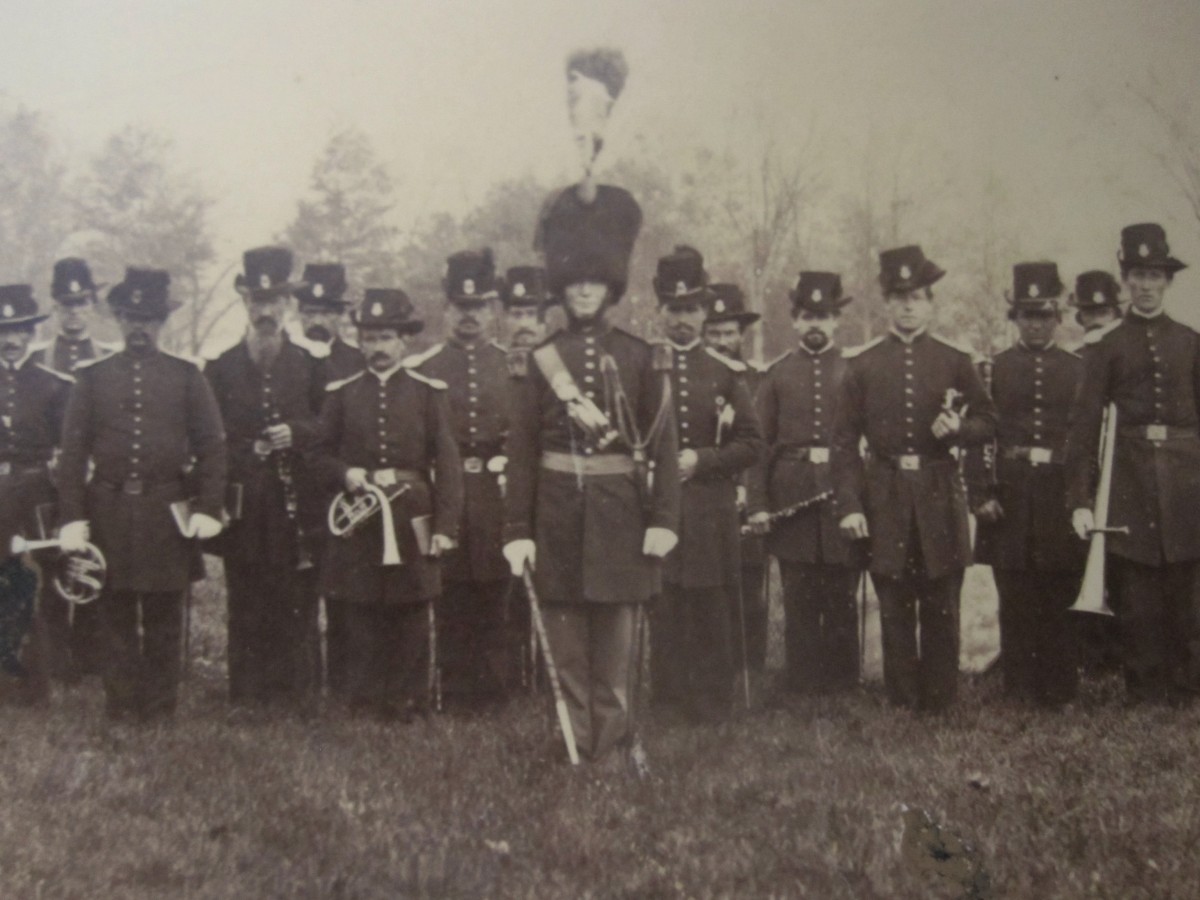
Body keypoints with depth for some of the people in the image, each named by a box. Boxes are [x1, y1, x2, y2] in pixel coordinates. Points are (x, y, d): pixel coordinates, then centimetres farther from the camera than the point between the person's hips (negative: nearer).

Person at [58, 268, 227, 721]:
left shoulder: (187, 375, 4)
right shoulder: (93, 376, 5)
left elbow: (212, 445, 3)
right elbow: (73, 450, 3)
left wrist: (208, 509, -7)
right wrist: (72, 517, -4)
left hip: (167, 511, 0)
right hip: (109, 509, 1)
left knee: (164, 615, 6)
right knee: (116, 614, 6)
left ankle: (160, 709, 16)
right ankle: (121, 708, 15)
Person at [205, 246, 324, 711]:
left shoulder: (310, 366, 8)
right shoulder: (221, 369, 8)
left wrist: (297, 433, -10)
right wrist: (246, 454, -6)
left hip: (297, 511, 0)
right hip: (245, 511, 0)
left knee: (298, 607, -1)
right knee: (247, 609, 2)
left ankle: (299, 700, 6)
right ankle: (246, 703, 9)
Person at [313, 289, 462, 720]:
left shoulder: (429, 392, 2)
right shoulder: (341, 393, 8)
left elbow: (446, 462, -1)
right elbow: (321, 454, 12)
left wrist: (444, 526, -9)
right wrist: (344, 474, -10)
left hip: (411, 520, -1)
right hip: (357, 521, 1)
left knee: (411, 617, 5)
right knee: (361, 619, 4)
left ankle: (406, 702, 15)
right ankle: (364, 703, 13)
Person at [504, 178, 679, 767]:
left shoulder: (639, 357, 3)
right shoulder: (543, 359, 5)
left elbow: (663, 442, 1)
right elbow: (522, 449, 3)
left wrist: (664, 518, -9)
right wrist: (517, 530, -3)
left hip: (619, 513, -1)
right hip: (558, 513, 1)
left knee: (617, 644, 2)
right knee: (566, 645, 5)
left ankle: (612, 755, 9)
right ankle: (576, 753, 13)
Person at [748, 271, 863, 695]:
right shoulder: (777, 373, 9)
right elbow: (760, 441, 6)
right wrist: (758, 504, -1)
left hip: (843, 491, -1)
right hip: (791, 499, 1)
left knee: (841, 596, 5)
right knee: (798, 599, 4)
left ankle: (843, 687, 14)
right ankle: (802, 688, 11)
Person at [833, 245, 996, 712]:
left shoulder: (955, 360, 5)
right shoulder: (862, 363, 4)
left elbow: (988, 421, 11)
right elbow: (845, 440, 2)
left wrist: (958, 428, -12)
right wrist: (849, 506, -6)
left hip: (940, 494, 0)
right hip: (884, 497, 0)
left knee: (941, 608, 4)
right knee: (894, 610, 5)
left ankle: (941, 704, 14)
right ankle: (902, 704, 14)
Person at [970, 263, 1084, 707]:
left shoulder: (1077, 370, 7)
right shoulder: (993, 368, 5)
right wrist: (982, 494, -6)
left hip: (1060, 492, 0)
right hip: (1010, 493, 0)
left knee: (1060, 595, 3)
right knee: (1015, 596, 3)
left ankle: (1059, 687, 12)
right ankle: (1020, 687, 10)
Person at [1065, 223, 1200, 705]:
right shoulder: (1108, 348, 5)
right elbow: (1084, 424, 0)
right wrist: (1080, 499, -7)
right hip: (1129, 476, -1)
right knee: (1137, 598, 0)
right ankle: (1144, 695, 9)